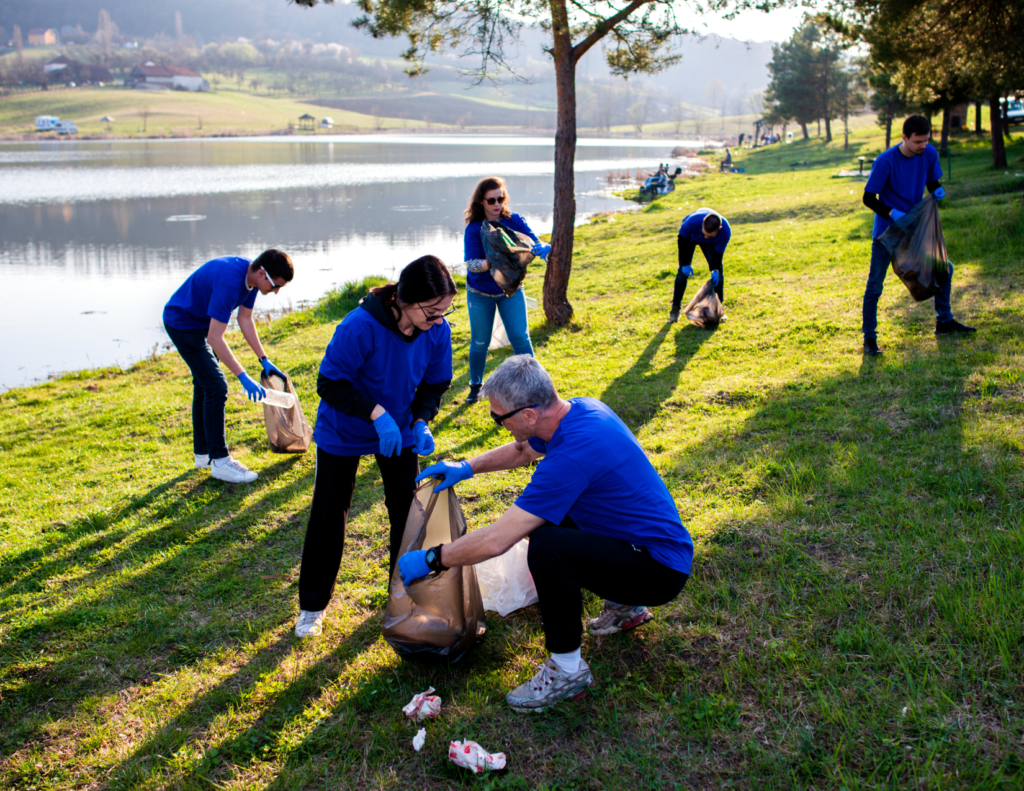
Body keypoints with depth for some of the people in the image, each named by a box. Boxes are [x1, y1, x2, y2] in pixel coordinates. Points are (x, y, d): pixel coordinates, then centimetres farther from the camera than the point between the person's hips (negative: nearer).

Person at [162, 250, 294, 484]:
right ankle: (219, 462, -6)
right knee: (216, 388, -13)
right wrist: (244, 377, -37)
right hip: (182, 323, -10)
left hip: (201, 323, 10)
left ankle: (203, 454, 28)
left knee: (204, 386, 16)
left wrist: (264, 360, 1)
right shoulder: (229, 281, -36)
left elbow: (245, 320, 4)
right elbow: (215, 338, -36)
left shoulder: (251, 277, -8)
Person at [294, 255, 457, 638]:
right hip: (343, 433, -3)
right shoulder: (360, 326, -36)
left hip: (400, 431, 4)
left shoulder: (437, 331, -20)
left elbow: (435, 383, -5)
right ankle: (312, 606, 19)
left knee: (407, 510, 4)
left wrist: (421, 421, -22)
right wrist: (376, 413, -37)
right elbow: (330, 383, -27)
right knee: (328, 516, 3)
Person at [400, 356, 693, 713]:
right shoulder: (581, 408, -2)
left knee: (547, 548, -30)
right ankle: (622, 605, 26)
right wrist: (466, 467, 12)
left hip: (661, 569, -10)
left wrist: (430, 559, -14)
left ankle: (568, 670, -9)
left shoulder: (573, 455, -30)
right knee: (539, 514, 19)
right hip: (653, 540, 10)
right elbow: (523, 451, 22)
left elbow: (496, 541, -28)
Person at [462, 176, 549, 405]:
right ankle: (476, 386, 29)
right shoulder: (474, 229, -15)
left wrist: (543, 248, -38)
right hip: (480, 293, -1)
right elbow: (471, 264, -22)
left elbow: (535, 243, -13)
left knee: (520, 338, -5)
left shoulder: (514, 220, -9)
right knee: (479, 342, 8)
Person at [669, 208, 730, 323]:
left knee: (718, 270, -9)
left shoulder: (726, 231, -39)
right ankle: (675, 309, -5)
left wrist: (715, 270, -39)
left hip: (710, 244, 2)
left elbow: (718, 253, -23)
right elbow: (682, 240, -25)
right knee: (683, 270, -12)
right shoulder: (692, 221, -45)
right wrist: (685, 263, -26)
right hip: (689, 237, -2)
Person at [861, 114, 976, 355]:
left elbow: (932, 181, 10)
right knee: (875, 284, -6)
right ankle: (869, 337, 4)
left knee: (944, 268, 10)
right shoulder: (885, 162, -21)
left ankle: (944, 322, 27)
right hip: (887, 230, -5)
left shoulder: (929, 154, -6)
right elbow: (868, 198, -15)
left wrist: (937, 190, -13)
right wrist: (892, 213, -29)